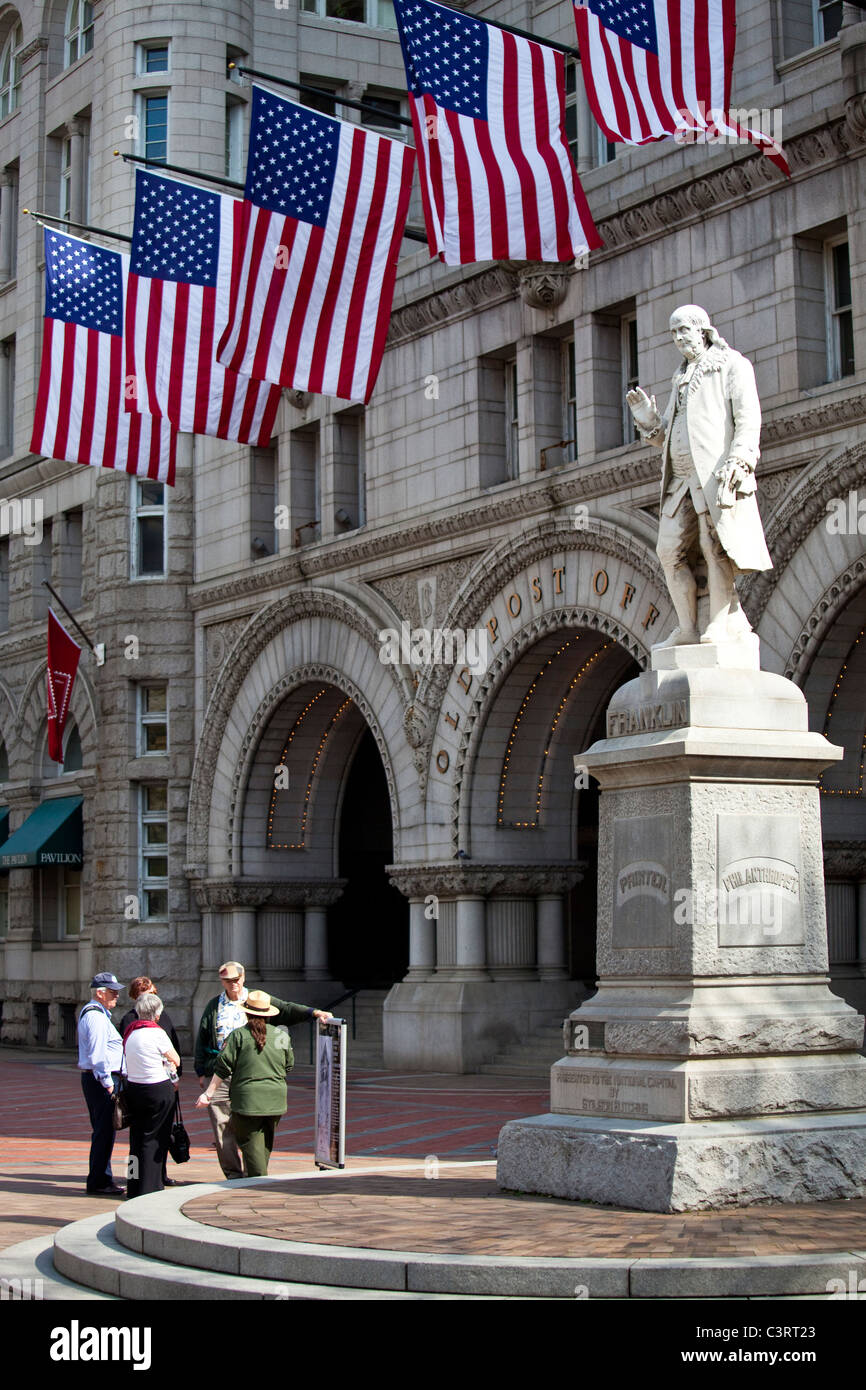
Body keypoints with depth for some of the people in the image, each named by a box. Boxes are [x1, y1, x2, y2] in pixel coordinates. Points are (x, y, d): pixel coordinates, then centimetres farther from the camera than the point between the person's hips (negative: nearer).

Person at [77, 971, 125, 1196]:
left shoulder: (88, 1012, 19)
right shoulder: (97, 1016, -15)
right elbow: (98, 1054, -21)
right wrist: (108, 1083, -19)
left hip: (91, 1078, 11)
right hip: (102, 1080, -11)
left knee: (101, 1131, 15)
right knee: (104, 1131, -8)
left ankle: (102, 1179, 22)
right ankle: (98, 1182, -5)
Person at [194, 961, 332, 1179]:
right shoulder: (214, 1006, 14)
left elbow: (286, 1010, 3)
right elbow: (201, 1039, 16)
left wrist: (314, 1013, -11)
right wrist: (201, 1072, 11)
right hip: (218, 1076, 1)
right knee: (223, 1126, -2)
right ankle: (233, 1175, 4)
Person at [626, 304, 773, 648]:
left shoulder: (732, 365, 6)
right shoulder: (682, 379, 28)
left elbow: (749, 418, -6)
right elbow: (666, 438, 27)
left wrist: (739, 461, -21)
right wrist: (647, 418, 7)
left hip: (716, 473, -7)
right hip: (681, 478, 7)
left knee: (714, 544, -15)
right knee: (671, 550, -1)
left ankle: (724, 622, -12)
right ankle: (687, 629, 1)